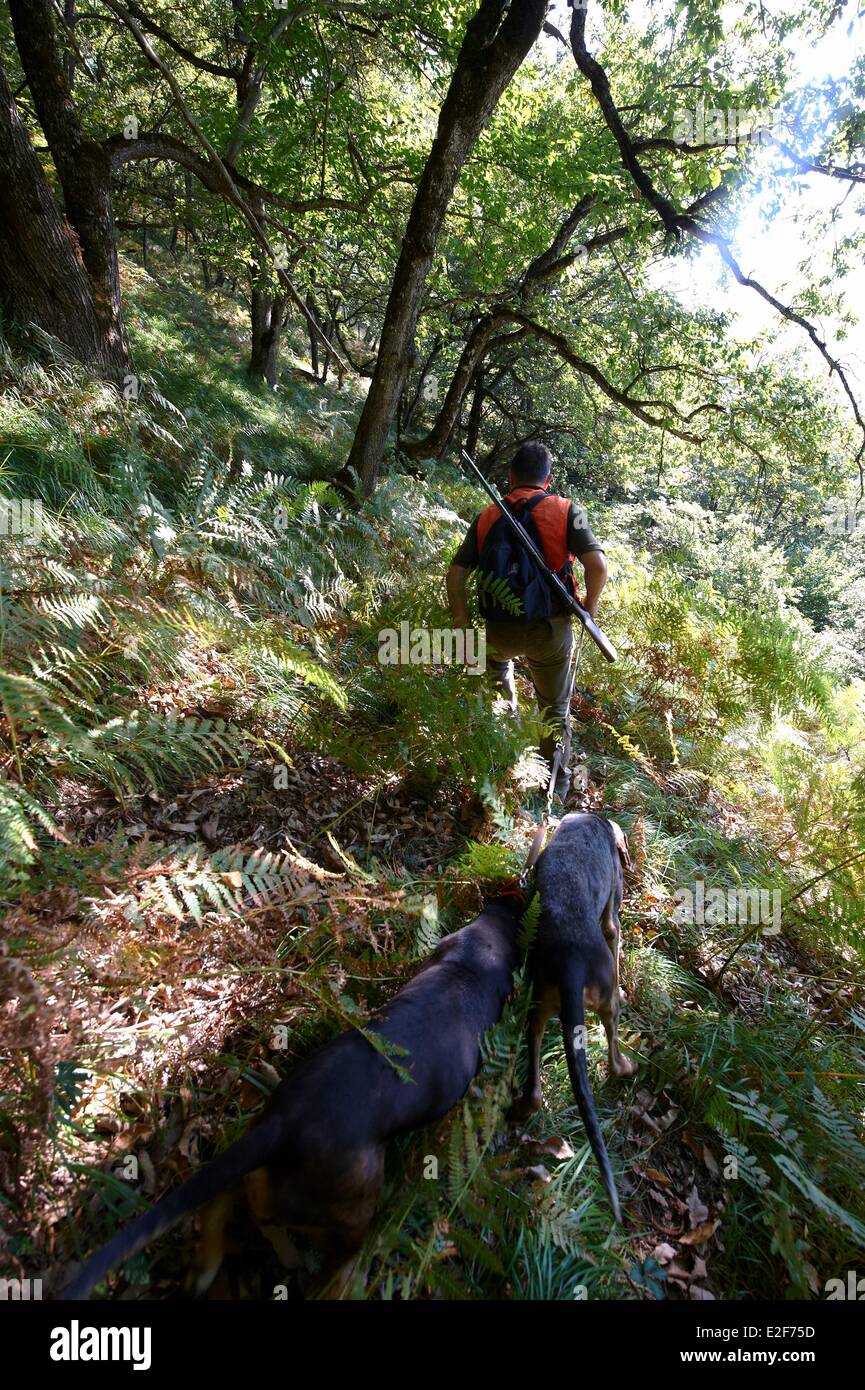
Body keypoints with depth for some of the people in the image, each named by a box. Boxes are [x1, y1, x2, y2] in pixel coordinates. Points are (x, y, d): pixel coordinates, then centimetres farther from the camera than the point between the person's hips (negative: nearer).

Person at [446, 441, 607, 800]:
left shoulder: (487, 518, 4)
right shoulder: (564, 511, -4)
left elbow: (454, 574, -1)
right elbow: (598, 566, -15)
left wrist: (462, 624, 6)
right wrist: (590, 605, 2)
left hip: (500, 628, 2)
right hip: (550, 629, -2)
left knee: (497, 660, 39)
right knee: (555, 709, 19)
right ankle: (555, 784, 29)